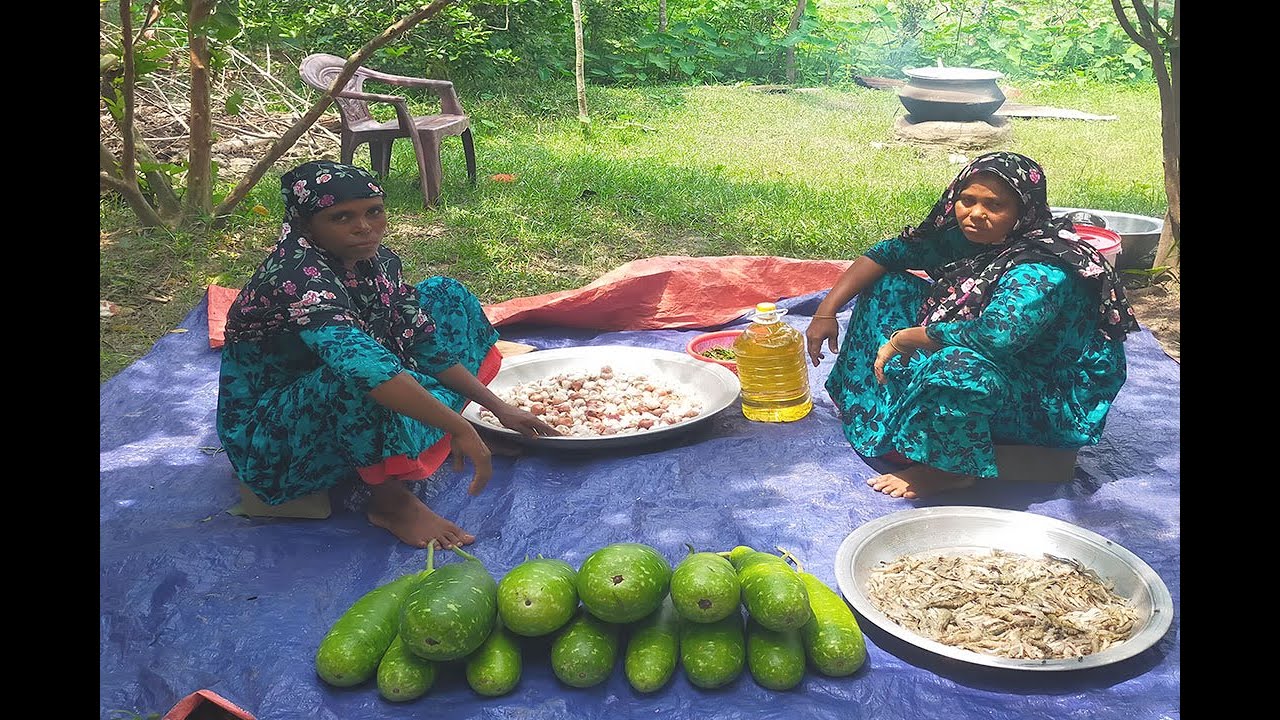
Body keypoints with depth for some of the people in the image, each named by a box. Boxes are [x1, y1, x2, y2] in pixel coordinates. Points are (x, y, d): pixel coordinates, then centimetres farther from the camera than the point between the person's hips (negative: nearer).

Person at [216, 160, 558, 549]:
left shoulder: (374, 259, -5)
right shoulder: (297, 278, -31)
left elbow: (424, 340, 1)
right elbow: (364, 363, -46)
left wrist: (497, 406, -4)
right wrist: (460, 428, -45)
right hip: (268, 441, -9)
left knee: (444, 295, 5)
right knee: (359, 376, -40)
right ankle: (390, 499, -18)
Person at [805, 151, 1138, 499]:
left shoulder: (1042, 271, -29)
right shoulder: (968, 237, -4)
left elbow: (996, 335, -45)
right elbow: (892, 252, 2)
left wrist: (902, 339, -32)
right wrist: (827, 310, -6)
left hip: (1053, 407, -9)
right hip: (1000, 367, 9)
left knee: (955, 364, -43)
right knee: (889, 287, 4)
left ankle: (953, 468, -14)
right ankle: (878, 414, 11)